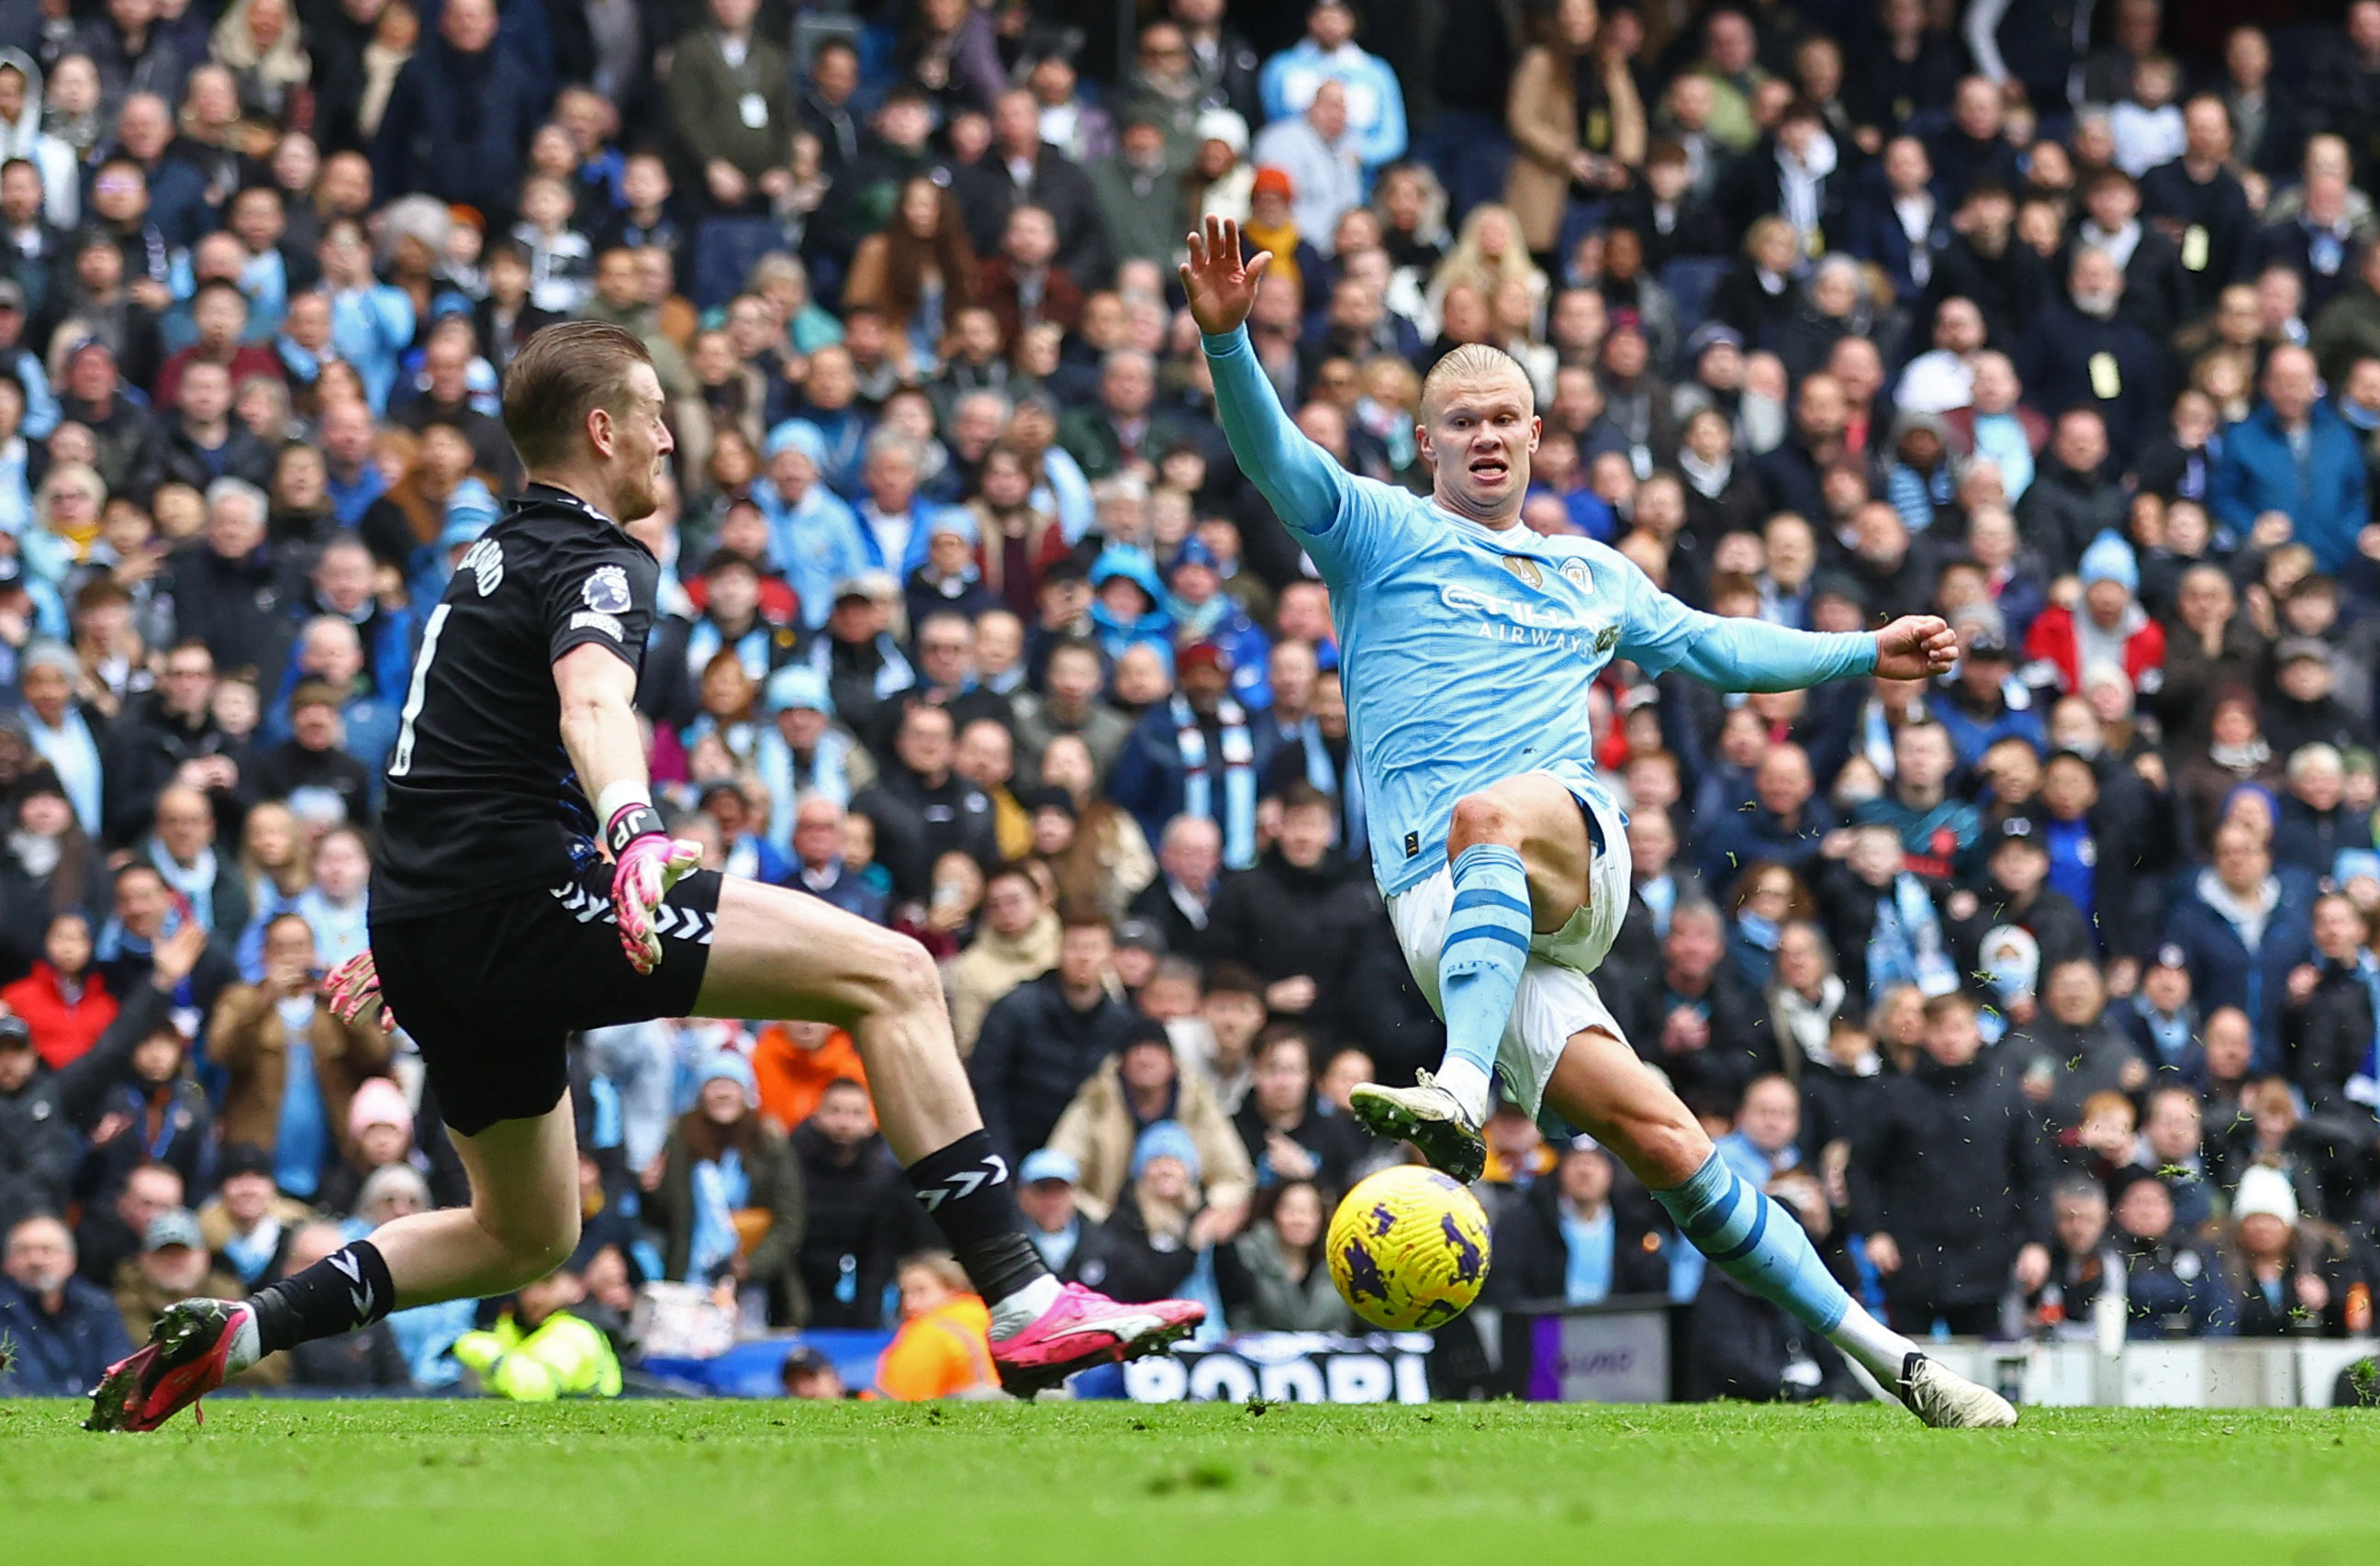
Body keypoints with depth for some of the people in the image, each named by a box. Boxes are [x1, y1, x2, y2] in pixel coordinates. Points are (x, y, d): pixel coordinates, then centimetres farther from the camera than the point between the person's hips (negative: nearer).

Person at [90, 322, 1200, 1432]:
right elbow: (592, 704, -28)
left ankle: (234, 1332, 15)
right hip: (523, 895, -10)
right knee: (893, 976, -14)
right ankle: (1023, 1306, -23)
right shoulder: (595, 560, -5)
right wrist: (634, 832, -48)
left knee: (527, 1234, 26)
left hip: (424, 925, 10)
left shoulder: (492, 560, 24)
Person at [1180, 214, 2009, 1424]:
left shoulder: (1590, 576, 27)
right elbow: (1271, 454, -3)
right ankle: (1878, 1351, -18)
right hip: (1438, 903, -3)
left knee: (1493, 819, -36)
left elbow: (1712, 646, 41)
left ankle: (1461, 1096, -52)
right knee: (1653, 1130, -19)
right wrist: (1225, 338, -20)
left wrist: (1864, 654, 41)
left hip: (1582, 861, 3)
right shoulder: (1381, 533, 13)